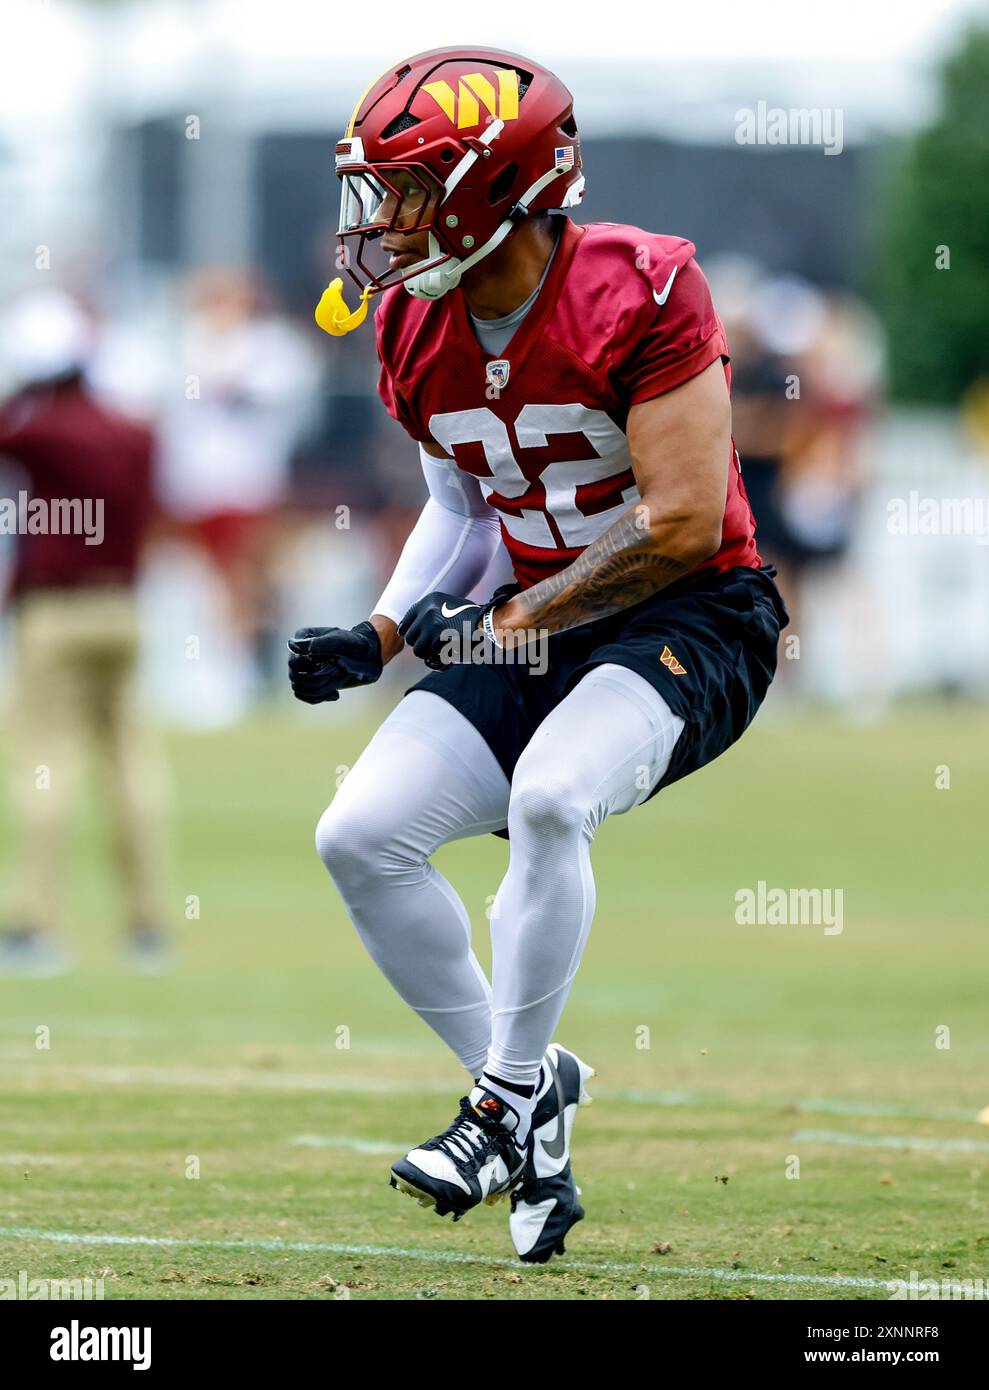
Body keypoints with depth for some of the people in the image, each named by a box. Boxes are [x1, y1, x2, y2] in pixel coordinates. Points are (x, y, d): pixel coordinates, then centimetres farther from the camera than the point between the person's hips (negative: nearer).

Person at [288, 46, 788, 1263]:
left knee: (550, 796, -33)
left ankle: (510, 1098, -15)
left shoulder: (639, 296, -21)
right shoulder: (417, 332, 1)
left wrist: (512, 624, -16)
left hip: (691, 618, -7)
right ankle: (526, 1083, 9)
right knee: (361, 837, -8)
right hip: (541, 626, 7)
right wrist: (377, 639, 2)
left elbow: (684, 524, -22)